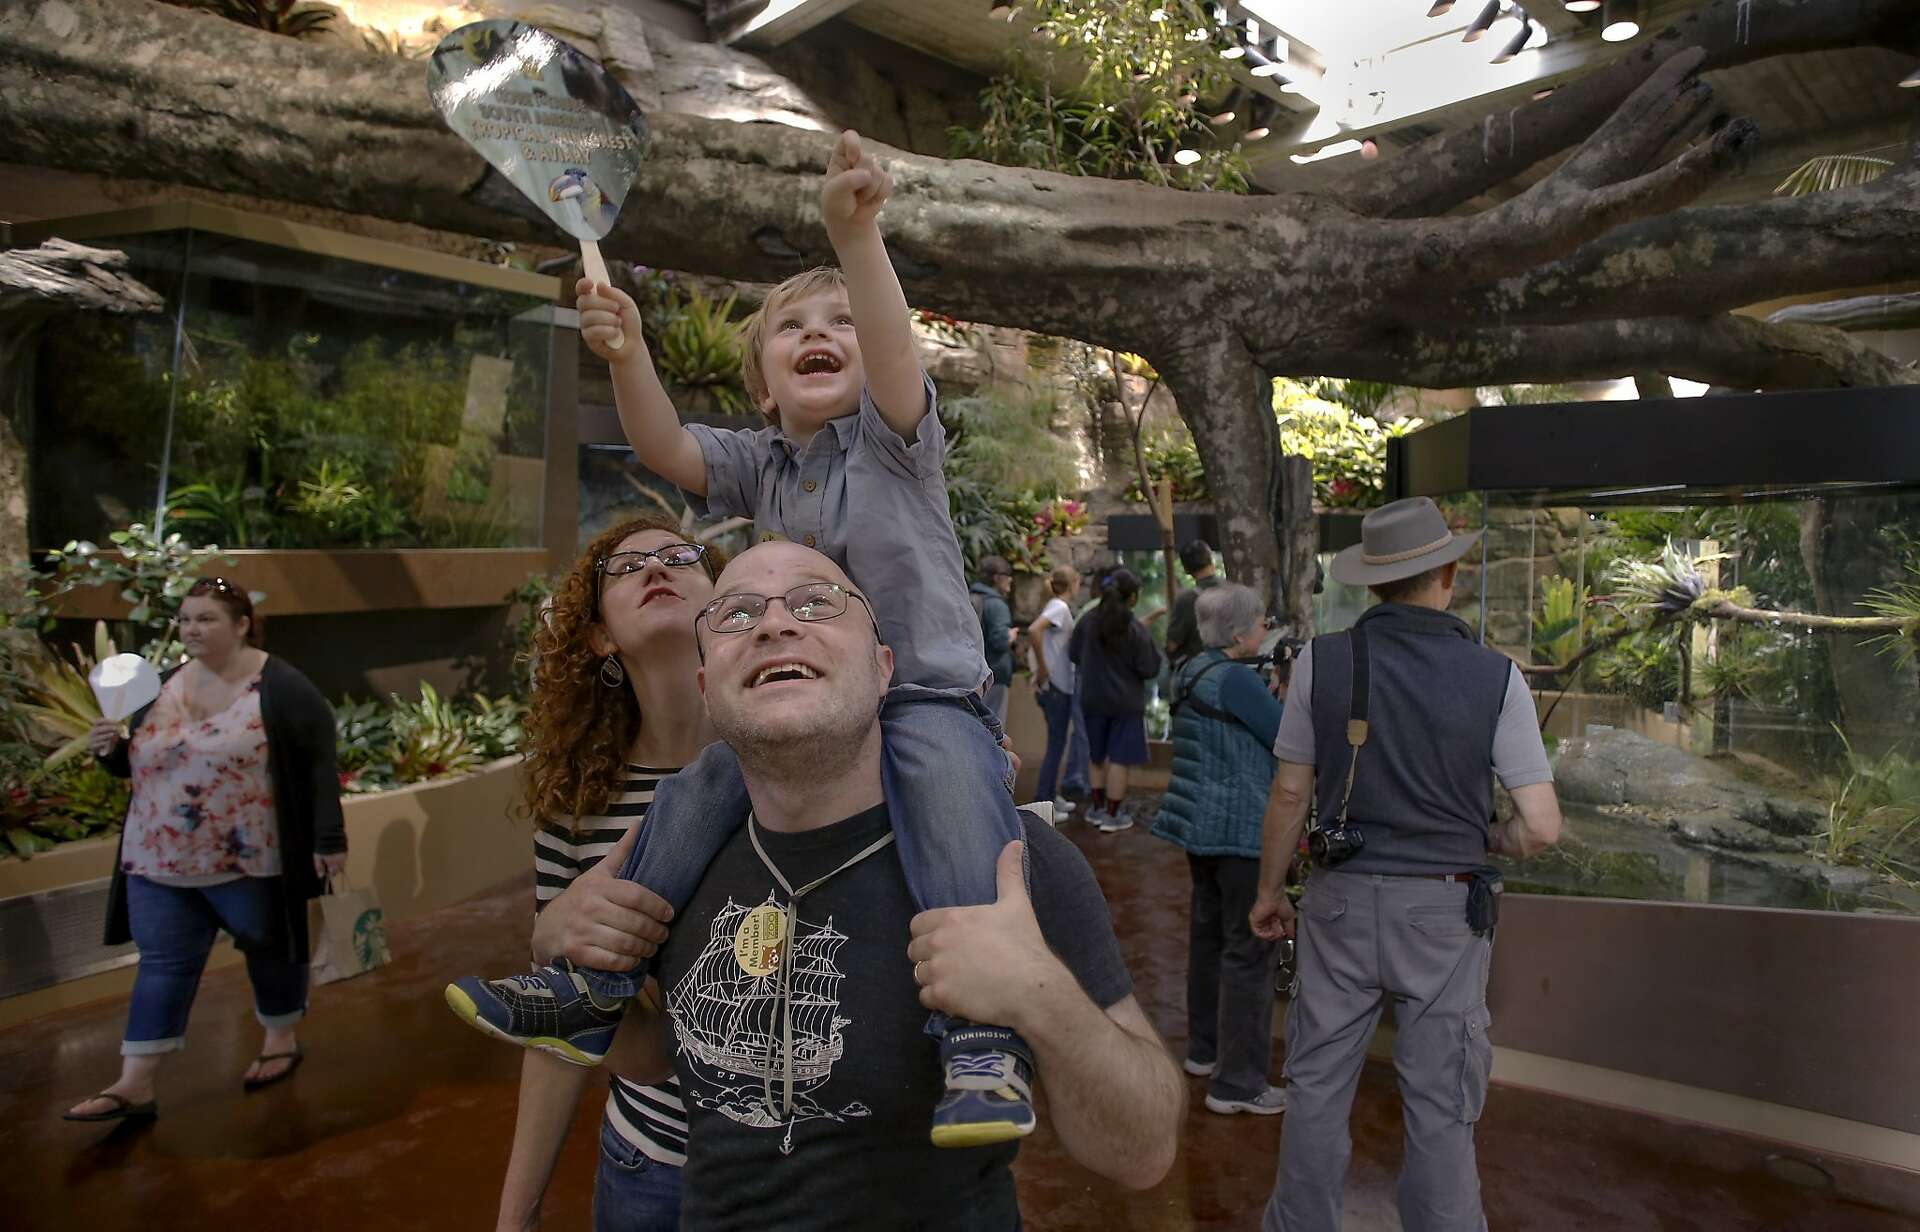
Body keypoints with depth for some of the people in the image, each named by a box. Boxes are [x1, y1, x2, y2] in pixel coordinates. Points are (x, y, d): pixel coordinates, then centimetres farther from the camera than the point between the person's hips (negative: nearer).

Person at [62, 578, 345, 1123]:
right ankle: (134, 1086, 13)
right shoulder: (163, 686, 7)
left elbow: (319, 764, -12)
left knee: (268, 949, 11)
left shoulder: (281, 687, -12)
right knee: (162, 964, 7)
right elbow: (138, 762, 17)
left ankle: (282, 1040, 32)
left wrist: (328, 838, -16)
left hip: (249, 861, -5)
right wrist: (110, 749, -6)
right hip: (162, 862, 5)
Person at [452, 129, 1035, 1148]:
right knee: (699, 785, -7)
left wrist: (854, 235, -39)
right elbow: (665, 448, -5)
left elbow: (894, 354, -23)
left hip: (928, 689, -5)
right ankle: (594, 986, 10)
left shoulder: (894, 434, -1)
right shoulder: (757, 463, 12)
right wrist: (626, 356, -24)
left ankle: (985, 1035, -33)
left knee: (950, 771, -34)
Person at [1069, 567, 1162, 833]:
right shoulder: (1136, 630, -16)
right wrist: (1152, 648, 4)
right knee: (1119, 759, 3)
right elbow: (1150, 669, -12)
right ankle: (1112, 817, 7)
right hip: (1126, 702, -5)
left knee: (1099, 756, 19)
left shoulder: (1087, 622, -3)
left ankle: (1098, 809, 28)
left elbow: (1073, 655, 8)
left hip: (1093, 699, 5)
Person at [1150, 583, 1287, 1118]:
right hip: (1243, 829, -10)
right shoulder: (1236, 679, -18)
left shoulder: (1192, 670, 10)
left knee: (1208, 933, 20)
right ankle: (1237, 1084, 6)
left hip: (1201, 825, 10)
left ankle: (1204, 1050, 34)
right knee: (1248, 950, -1)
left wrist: (1273, 687, 10)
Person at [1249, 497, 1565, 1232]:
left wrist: (1270, 890, 11)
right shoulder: (1494, 677, -9)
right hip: (1445, 909, -1)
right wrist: (1485, 841, 12)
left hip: (1342, 900, 1)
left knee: (1318, 1086, 15)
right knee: (1440, 1109, 13)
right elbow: (1541, 828, -10)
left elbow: (1289, 795, -2)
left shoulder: (1322, 661, -8)